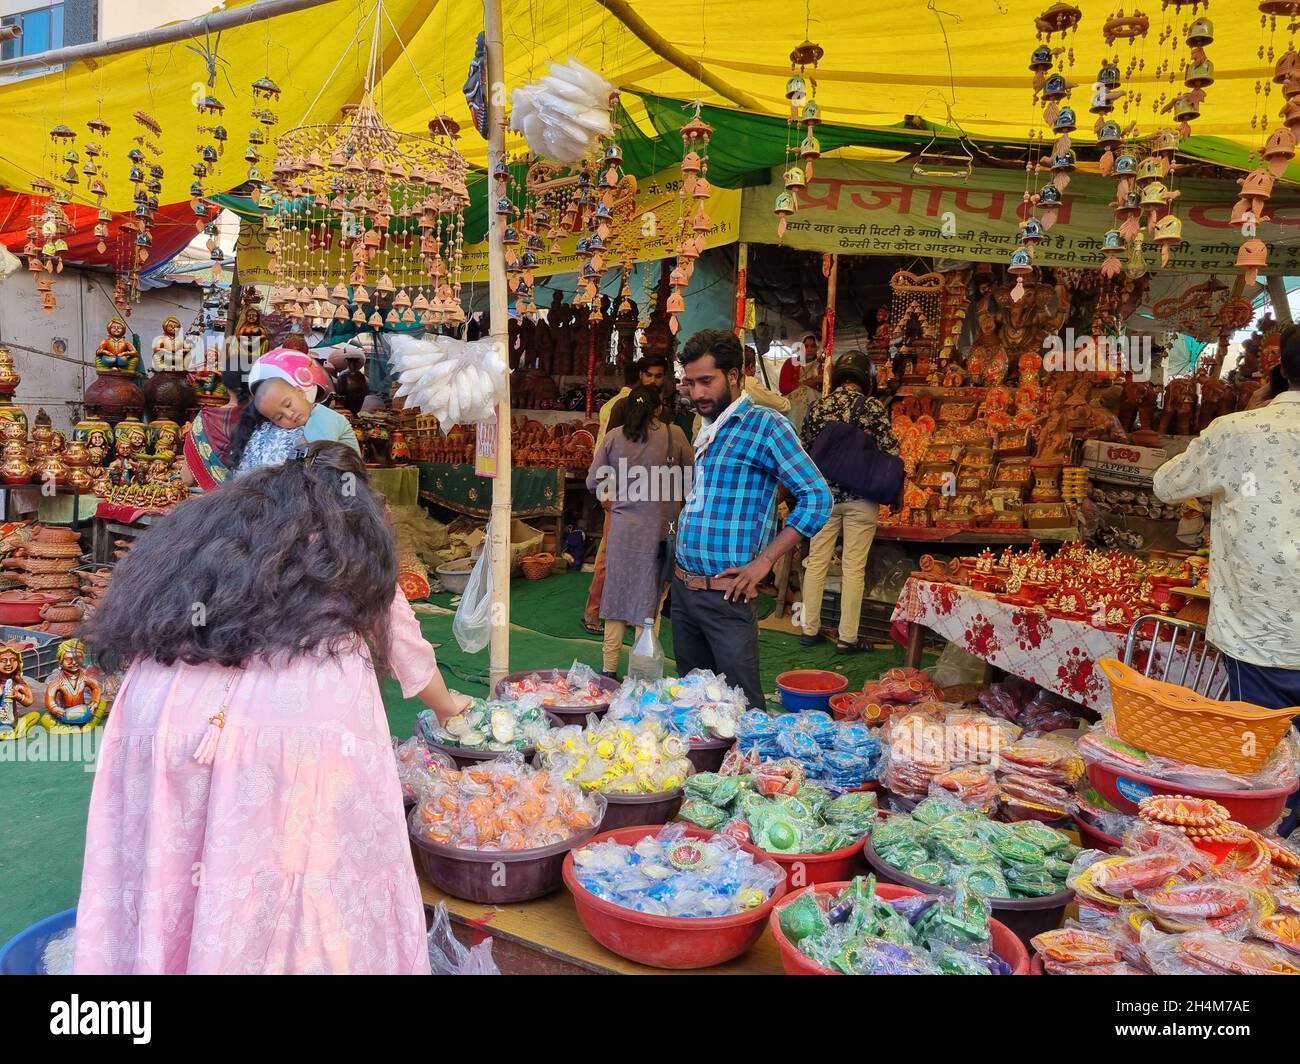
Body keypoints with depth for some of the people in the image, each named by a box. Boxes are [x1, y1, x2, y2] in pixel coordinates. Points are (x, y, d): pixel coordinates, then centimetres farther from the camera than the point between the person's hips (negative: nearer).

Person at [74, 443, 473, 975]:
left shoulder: (207, 520, 29)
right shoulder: (355, 542, 24)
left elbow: (126, 627, 25)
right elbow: (406, 647, 36)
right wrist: (448, 706, 54)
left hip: (163, 716, 3)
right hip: (305, 724, -2)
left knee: (169, 886, 18)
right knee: (303, 902, 13)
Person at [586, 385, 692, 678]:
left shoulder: (613, 437, 0)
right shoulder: (674, 435, -4)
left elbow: (593, 481, 3)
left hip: (622, 526, 2)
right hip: (658, 529, -2)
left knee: (617, 596, 12)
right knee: (649, 600, 7)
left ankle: (609, 670, 18)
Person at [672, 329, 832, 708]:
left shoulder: (765, 425, -9)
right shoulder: (707, 431, 15)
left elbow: (817, 497, -14)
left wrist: (763, 561, -16)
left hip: (726, 594, -8)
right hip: (683, 588, 8)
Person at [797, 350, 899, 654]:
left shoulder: (818, 406, 2)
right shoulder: (872, 406, -7)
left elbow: (802, 450, 8)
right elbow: (891, 452, -8)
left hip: (824, 493, 3)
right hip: (861, 497, -3)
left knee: (817, 561, 11)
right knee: (854, 568, 2)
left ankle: (810, 629, 18)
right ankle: (847, 638, 8)